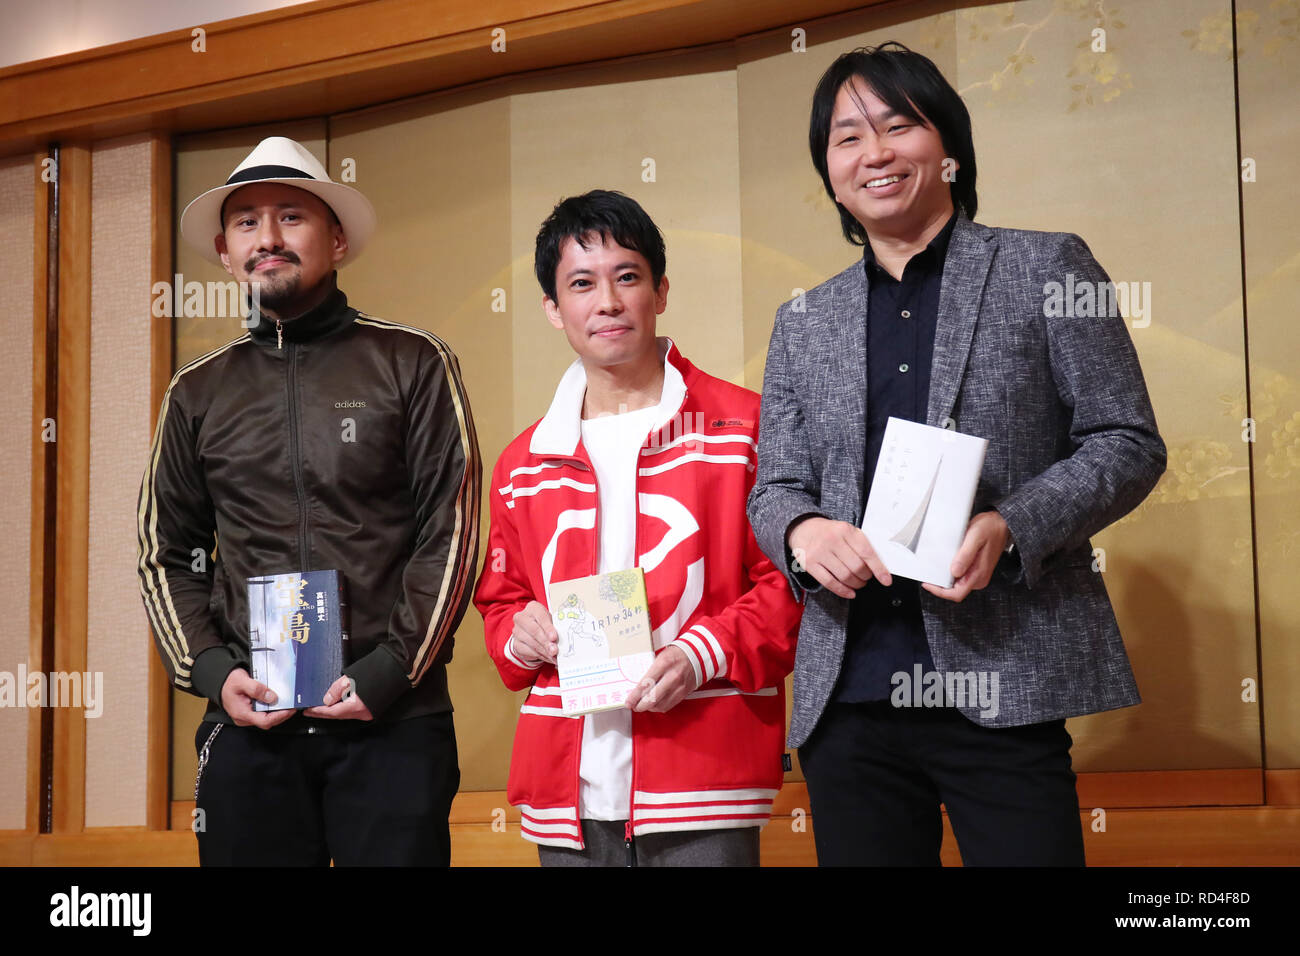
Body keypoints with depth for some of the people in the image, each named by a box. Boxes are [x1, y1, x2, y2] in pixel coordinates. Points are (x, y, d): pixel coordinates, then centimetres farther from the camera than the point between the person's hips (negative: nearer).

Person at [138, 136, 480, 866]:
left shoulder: (413, 365, 2)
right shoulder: (199, 393, 12)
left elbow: (451, 532, -2)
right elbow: (168, 554, 15)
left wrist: (390, 671, -9)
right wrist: (210, 670, 0)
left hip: (394, 723, -2)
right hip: (250, 722, 3)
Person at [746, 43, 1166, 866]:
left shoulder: (1045, 268, 6)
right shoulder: (803, 323, 16)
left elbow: (1129, 444, 2)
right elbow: (774, 486, 16)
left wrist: (1009, 527, -15)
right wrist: (801, 530, -9)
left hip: (1003, 688, -3)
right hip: (846, 696, 4)